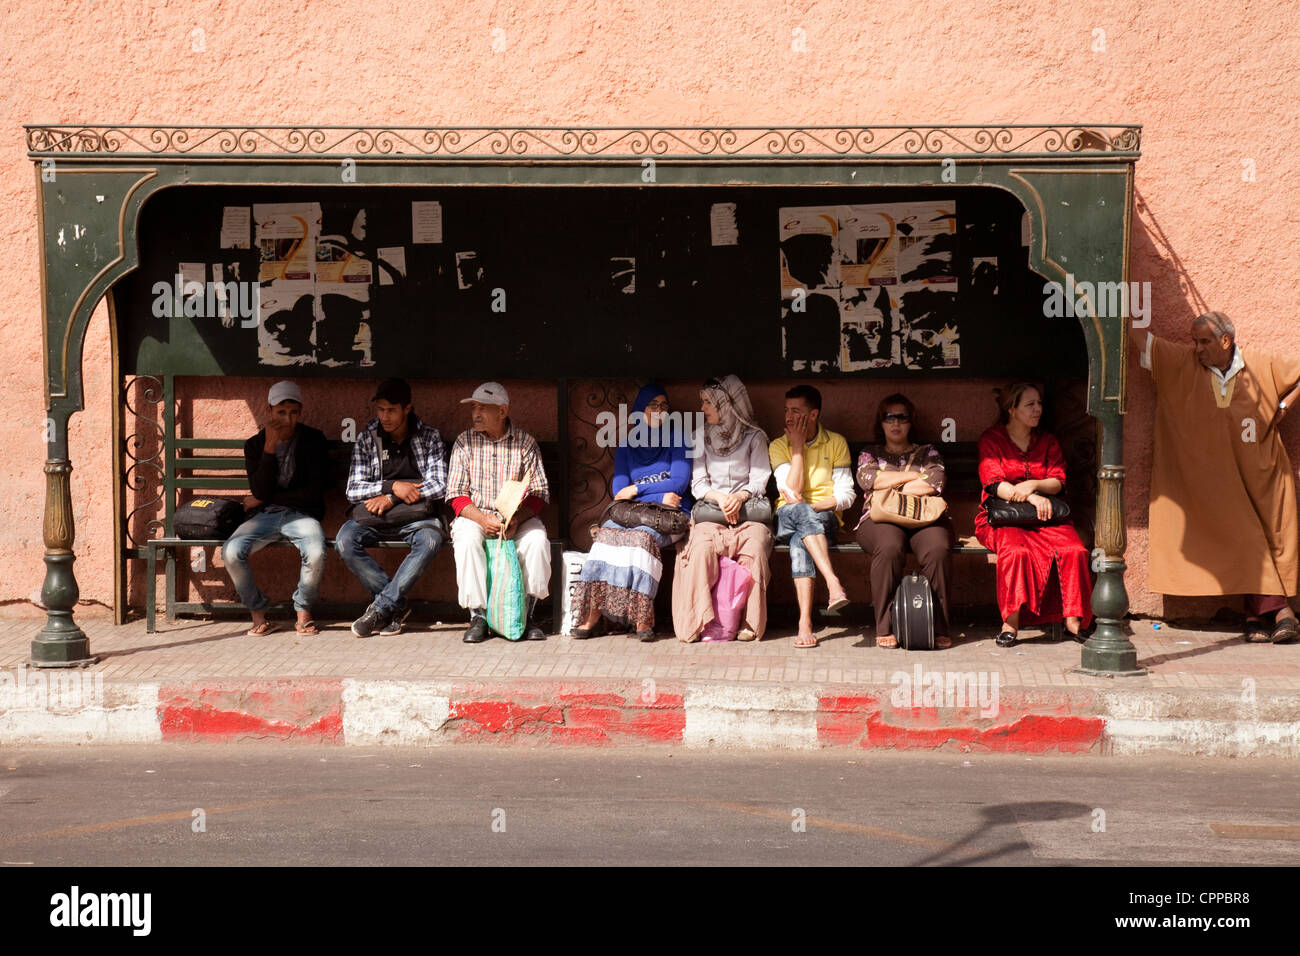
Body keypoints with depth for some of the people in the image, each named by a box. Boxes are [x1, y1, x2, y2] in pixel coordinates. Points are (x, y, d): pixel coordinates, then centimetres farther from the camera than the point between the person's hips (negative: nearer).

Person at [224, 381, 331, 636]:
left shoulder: (313, 440, 3)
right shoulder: (255, 444, 8)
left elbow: (314, 492, -4)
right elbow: (260, 491, -5)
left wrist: (262, 501, -3)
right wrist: (269, 448, -14)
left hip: (302, 514, -2)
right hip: (264, 518, 2)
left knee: (316, 553, -34)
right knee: (231, 551, -27)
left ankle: (303, 612, -8)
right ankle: (259, 615, -9)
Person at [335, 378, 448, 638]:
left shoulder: (429, 437, 2)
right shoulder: (366, 439, 5)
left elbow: (439, 487, -7)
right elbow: (353, 491, -1)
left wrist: (391, 499, -14)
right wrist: (392, 486, -17)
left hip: (415, 515, -2)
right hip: (373, 517, 2)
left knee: (430, 540, -35)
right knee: (344, 540, -28)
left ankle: (380, 608, -27)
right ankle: (397, 605, -17)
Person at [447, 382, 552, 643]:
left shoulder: (525, 442, 2)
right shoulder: (465, 442, 3)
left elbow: (539, 494, -1)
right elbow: (457, 495, 0)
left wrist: (517, 519, -21)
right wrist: (482, 518, -19)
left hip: (518, 517, 0)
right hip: (475, 514, 0)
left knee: (537, 540, -31)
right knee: (467, 540, -33)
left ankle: (527, 614, -18)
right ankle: (478, 616, -26)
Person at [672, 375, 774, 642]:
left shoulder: (754, 437, 11)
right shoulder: (702, 438, 17)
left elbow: (759, 480, 5)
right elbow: (698, 484, 11)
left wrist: (740, 496, -17)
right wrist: (720, 498, -10)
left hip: (748, 509, -1)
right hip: (711, 509, 1)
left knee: (755, 548, -34)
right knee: (702, 548, -33)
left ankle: (751, 623, -28)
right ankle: (696, 622, -34)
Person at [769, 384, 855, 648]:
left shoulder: (836, 443, 7)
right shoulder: (779, 446, 8)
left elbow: (846, 495, 1)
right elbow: (792, 492, -8)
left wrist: (814, 506, -15)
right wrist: (797, 445, -6)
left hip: (826, 518, 0)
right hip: (786, 519, 0)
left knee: (800, 543, -37)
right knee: (799, 510, -38)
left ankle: (805, 622, -48)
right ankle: (833, 584, -53)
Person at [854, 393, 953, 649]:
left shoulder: (928, 453, 24)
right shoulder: (870, 453, 24)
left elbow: (936, 482, 3)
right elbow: (867, 479, 1)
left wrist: (890, 485, 2)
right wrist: (913, 475, 4)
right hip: (881, 519, -1)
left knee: (938, 549, -35)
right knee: (889, 548, -38)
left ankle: (939, 628, -30)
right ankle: (885, 628, -33)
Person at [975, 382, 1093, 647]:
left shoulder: (1047, 442, 17)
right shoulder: (991, 439, 4)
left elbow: (1058, 481, 6)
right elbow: (993, 483, -10)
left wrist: (1034, 485, -17)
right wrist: (1031, 498, -24)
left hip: (1043, 516, 4)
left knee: (1073, 550, -27)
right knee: (1016, 550, -37)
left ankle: (1073, 620, -22)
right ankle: (1011, 622, -33)